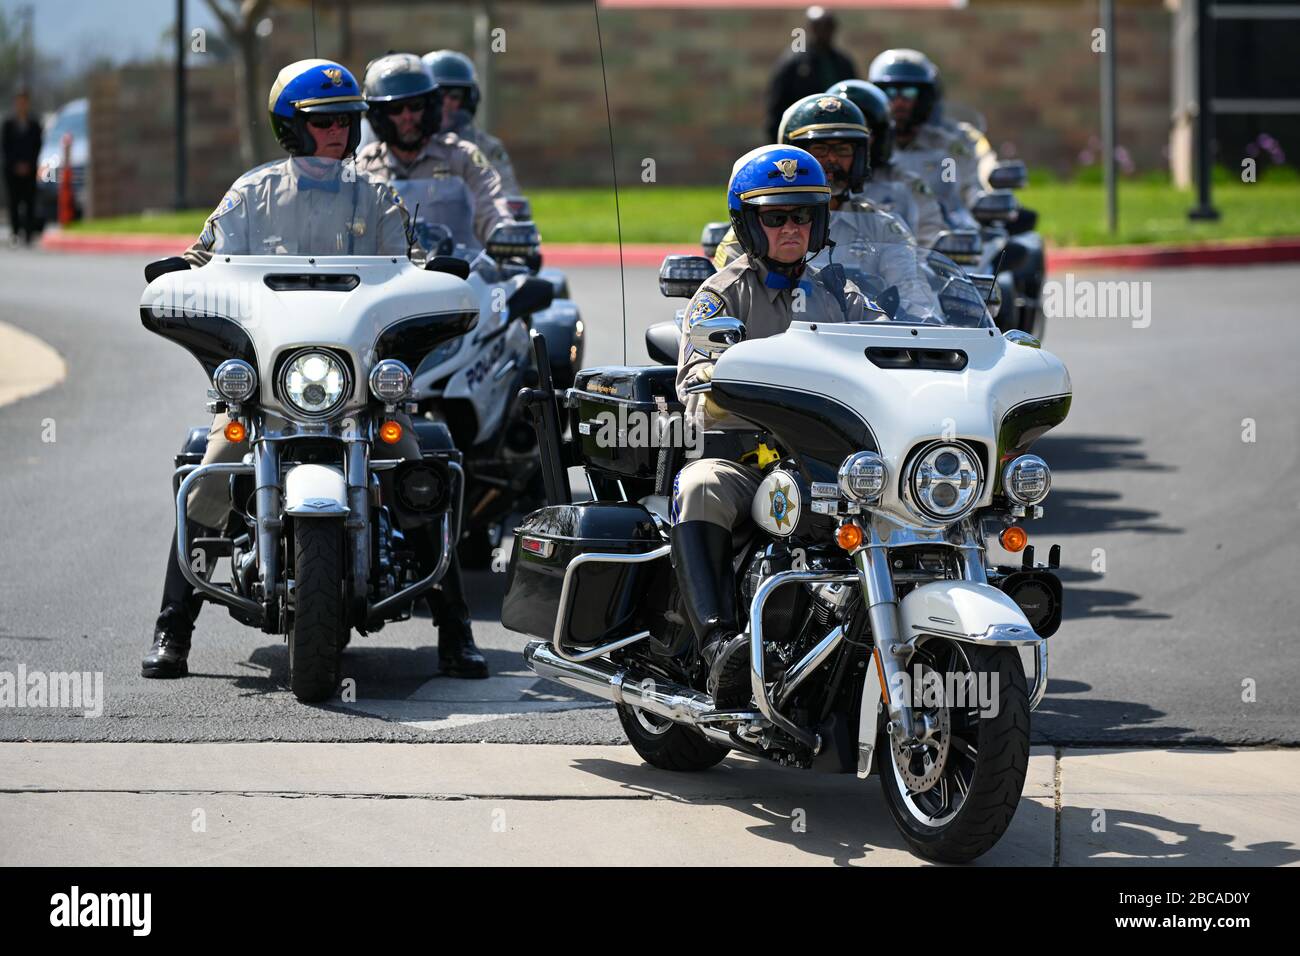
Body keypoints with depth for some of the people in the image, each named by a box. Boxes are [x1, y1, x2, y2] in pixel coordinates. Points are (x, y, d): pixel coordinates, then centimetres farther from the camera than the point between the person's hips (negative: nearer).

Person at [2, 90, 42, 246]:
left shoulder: (34, 126, 8)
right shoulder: (8, 124, 7)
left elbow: (37, 147, 6)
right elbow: (6, 147, 3)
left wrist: (28, 165, -5)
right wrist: (16, 165, -6)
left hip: (29, 169, 0)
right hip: (12, 168, 0)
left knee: (30, 202, -6)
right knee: (14, 201, -4)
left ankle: (29, 234, -8)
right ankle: (14, 231, 0)